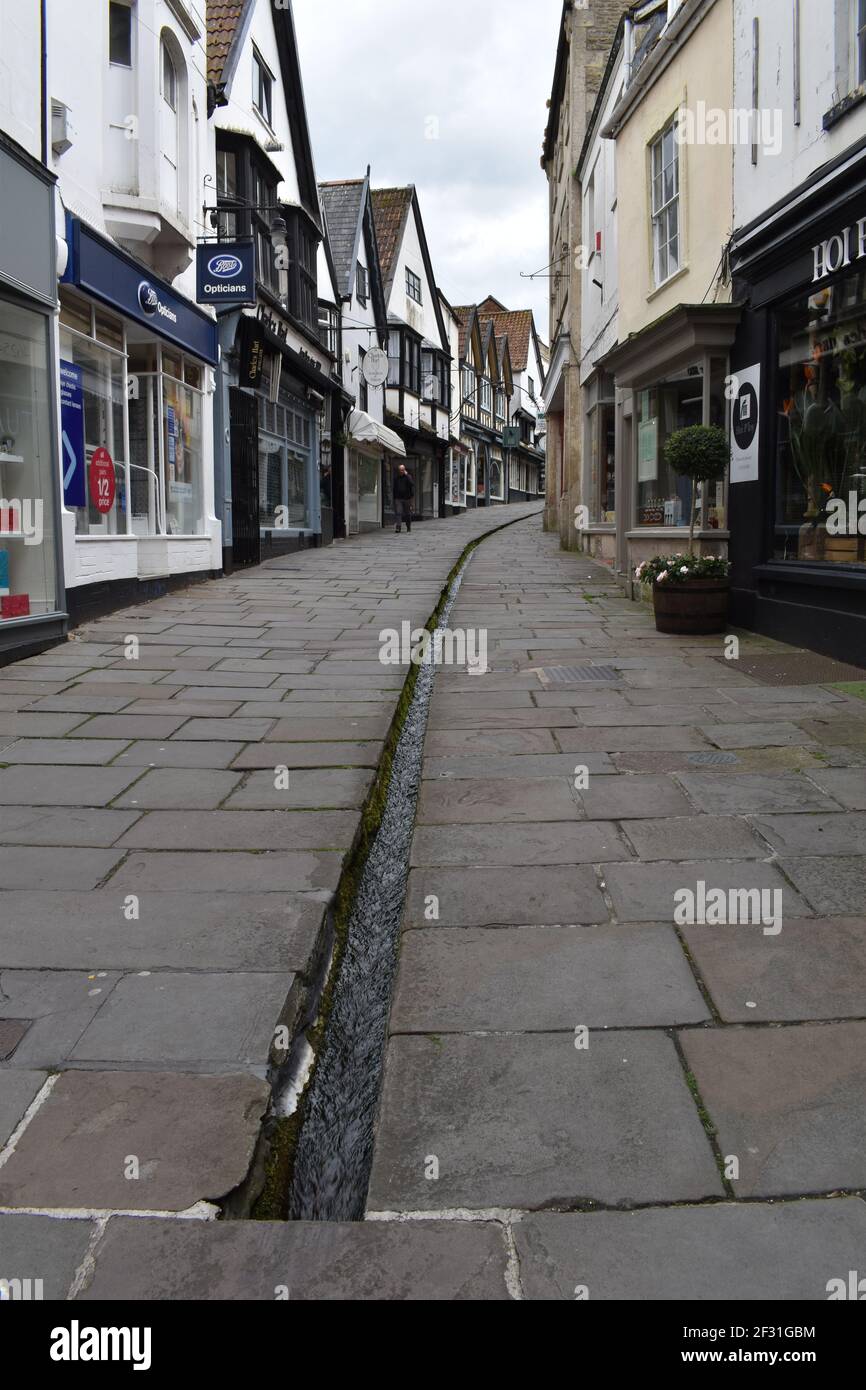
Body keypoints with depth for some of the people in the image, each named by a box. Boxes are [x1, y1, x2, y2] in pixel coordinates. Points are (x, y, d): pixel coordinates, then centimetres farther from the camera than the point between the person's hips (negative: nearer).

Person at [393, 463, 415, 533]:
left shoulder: (408, 477, 1)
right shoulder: (396, 478, 12)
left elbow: (412, 484, -19)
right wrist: (394, 498, 17)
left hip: (406, 498, -2)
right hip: (398, 499, 2)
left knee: (407, 514, 7)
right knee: (398, 513, -12)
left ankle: (408, 527, 22)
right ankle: (398, 527, -18)